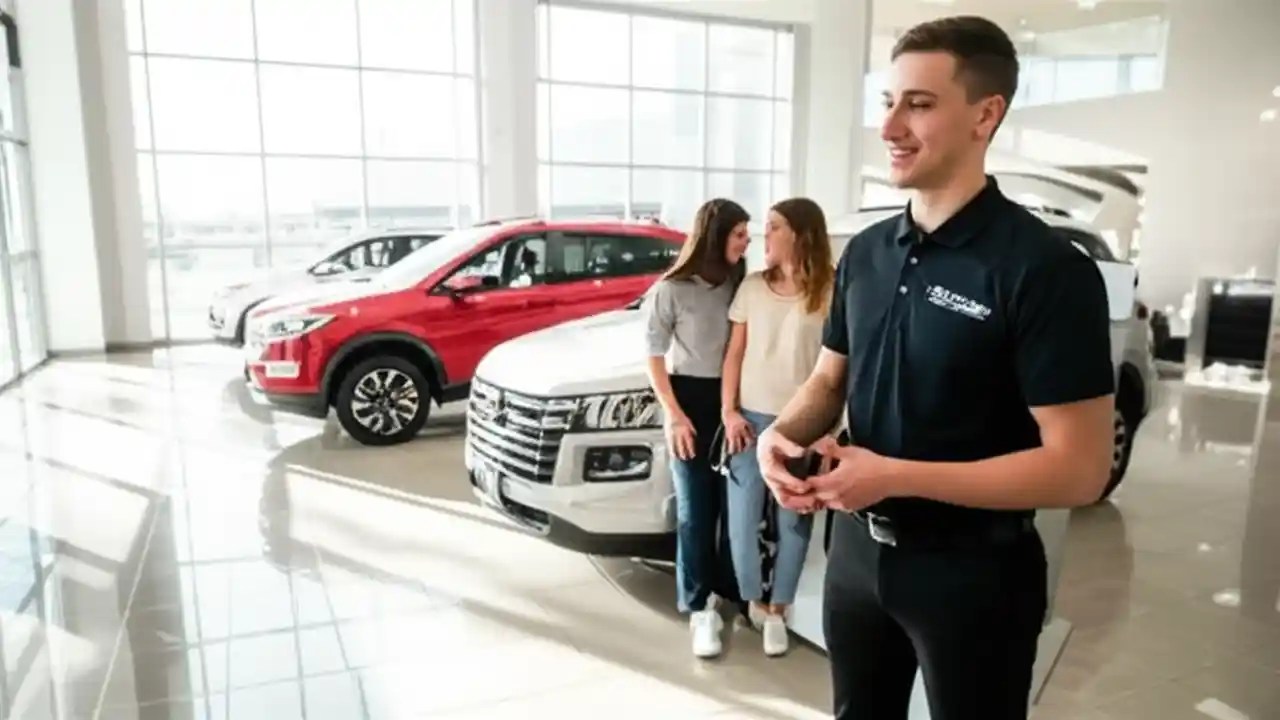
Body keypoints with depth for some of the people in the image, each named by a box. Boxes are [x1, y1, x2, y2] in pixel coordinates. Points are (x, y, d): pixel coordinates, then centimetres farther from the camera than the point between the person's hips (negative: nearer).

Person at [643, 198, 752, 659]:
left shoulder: (741, 286, 2)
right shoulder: (672, 290, -7)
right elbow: (654, 356, -4)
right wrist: (673, 415, -10)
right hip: (690, 401, -3)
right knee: (695, 510, 2)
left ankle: (727, 590, 25)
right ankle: (700, 608, 11)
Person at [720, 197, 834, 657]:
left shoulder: (830, 292, -6)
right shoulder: (752, 287, 5)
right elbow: (735, 354, 7)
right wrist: (728, 411, -1)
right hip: (751, 417, 3)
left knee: (793, 521, 7)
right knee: (742, 518, 5)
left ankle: (777, 610, 24)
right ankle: (754, 600, 26)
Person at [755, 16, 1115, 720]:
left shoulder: (1046, 268, -19)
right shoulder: (866, 251, 2)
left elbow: (1079, 468, -21)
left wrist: (893, 475, -25)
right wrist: (781, 434, -12)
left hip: (974, 571, -6)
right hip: (857, 547, 6)